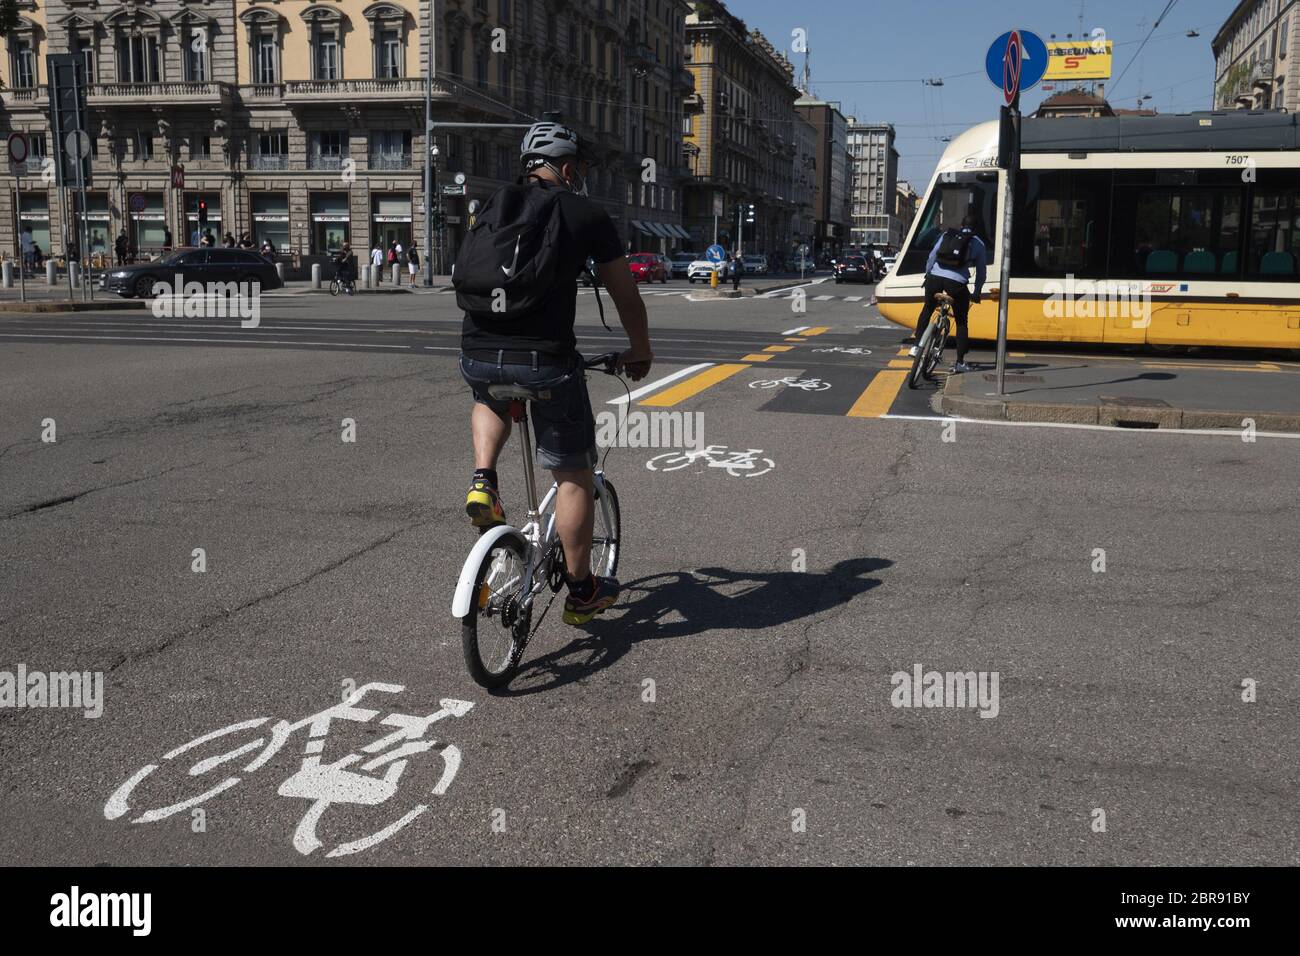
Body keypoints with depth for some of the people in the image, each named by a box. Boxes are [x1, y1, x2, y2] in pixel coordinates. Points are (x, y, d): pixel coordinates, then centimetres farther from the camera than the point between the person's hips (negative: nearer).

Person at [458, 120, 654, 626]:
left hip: (477, 355, 4)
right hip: (545, 359, -4)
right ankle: (582, 593, 21)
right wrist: (640, 352, 29)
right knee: (574, 475, 11)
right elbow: (626, 296, 12)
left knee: (491, 400, 40)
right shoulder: (586, 214, 6)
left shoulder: (492, 208, 18)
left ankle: (482, 484, 16)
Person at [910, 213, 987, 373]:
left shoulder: (946, 234, 16)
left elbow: (932, 256, 14)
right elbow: (981, 272, 16)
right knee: (961, 322, 11)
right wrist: (977, 293, 25)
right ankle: (960, 363, 8)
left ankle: (916, 347, 21)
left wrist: (927, 275, 25)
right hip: (957, 282, -2)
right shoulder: (978, 243, 13)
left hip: (935, 277, 2)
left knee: (927, 310, 26)